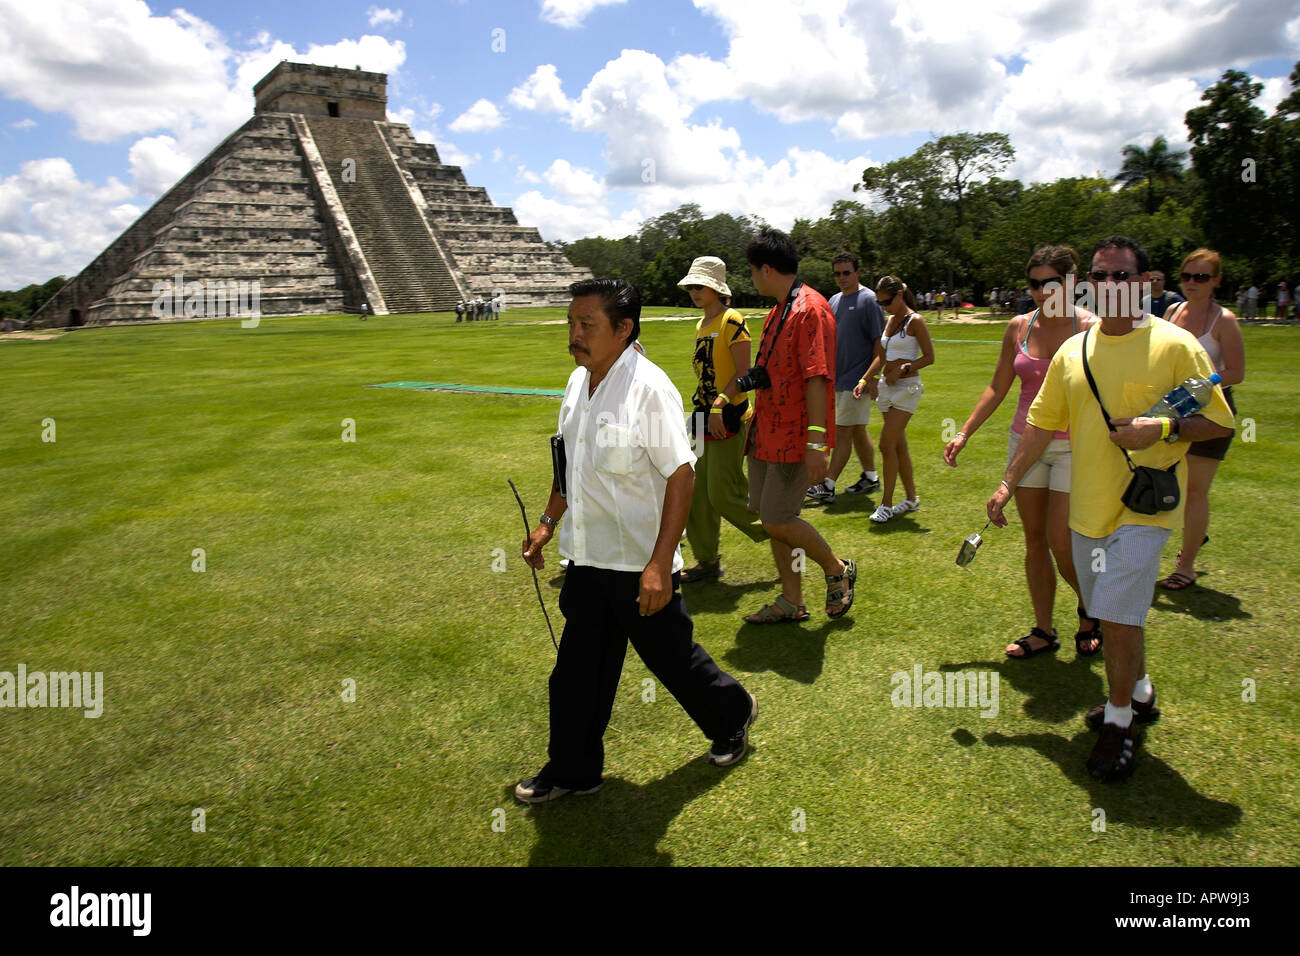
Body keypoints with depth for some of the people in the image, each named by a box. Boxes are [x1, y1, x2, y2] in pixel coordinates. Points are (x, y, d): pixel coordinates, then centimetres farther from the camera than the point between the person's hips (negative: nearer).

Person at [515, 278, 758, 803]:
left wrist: (659, 564, -24)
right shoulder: (578, 383, 5)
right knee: (578, 669, 13)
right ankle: (572, 769, 31)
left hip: (639, 563, -7)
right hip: (588, 557, 7)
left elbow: (681, 475, -21)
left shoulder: (649, 387, -19)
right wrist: (548, 522, 20)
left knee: (669, 655, 12)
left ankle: (732, 712, 40)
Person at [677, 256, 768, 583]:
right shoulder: (700, 325, 15)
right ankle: (707, 561, 18)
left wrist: (721, 403, -27)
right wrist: (702, 406, 19)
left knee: (723, 494, -8)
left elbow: (744, 373, -17)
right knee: (699, 493, 8)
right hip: (704, 418, 9)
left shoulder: (732, 322, -11)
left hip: (728, 418, -9)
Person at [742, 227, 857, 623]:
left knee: (777, 520, -7)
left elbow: (817, 378, -22)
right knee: (772, 518, 11)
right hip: (769, 433, 10)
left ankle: (837, 570, 16)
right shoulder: (777, 311, 16)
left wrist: (817, 442, -25)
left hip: (795, 435, -10)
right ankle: (792, 602, 22)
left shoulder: (809, 309, -15)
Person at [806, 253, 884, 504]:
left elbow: (879, 342, -13)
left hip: (857, 378, -8)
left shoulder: (869, 300, -10)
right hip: (839, 377, 8)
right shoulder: (833, 301, 13)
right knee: (857, 430, 14)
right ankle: (871, 478, 25)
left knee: (843, 432, -7)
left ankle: (827, 487, -6)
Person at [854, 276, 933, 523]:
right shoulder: (889, 320, 13)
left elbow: (929, 357, -9)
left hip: (907, 387, -7)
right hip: (886, 386, 7)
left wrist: (903, 369, -19)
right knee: (898, 445, 11)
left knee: (887, 445, -11)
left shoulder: (915, 321, -9)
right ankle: (911, 498, 23)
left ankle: (886, 503, -4)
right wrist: (865, 379, 9)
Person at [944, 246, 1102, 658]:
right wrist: (964, 433, 6)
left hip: (1074, 447, -4)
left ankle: (1089, 610, 24)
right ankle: (1043, 631, 22)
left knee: (1061, 544, -7)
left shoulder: (1092, 329, -8)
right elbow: (997, 388, 11)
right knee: (1035, 542, 8)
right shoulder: (1018, 328, 4)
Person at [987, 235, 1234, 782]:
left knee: (1118, 616, -9)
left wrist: (1162, 429, -22)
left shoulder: (1175, 345, -7)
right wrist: (1007, 484, 12)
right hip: (1087, 506, 5)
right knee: (1111, 614, 16)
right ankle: (1139, 694, 38)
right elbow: (1042, 422, 13)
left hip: (1143, 506, -5)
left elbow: (1219, 421, -5)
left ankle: (1121, 721, 11)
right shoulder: (1072, 351, 7)